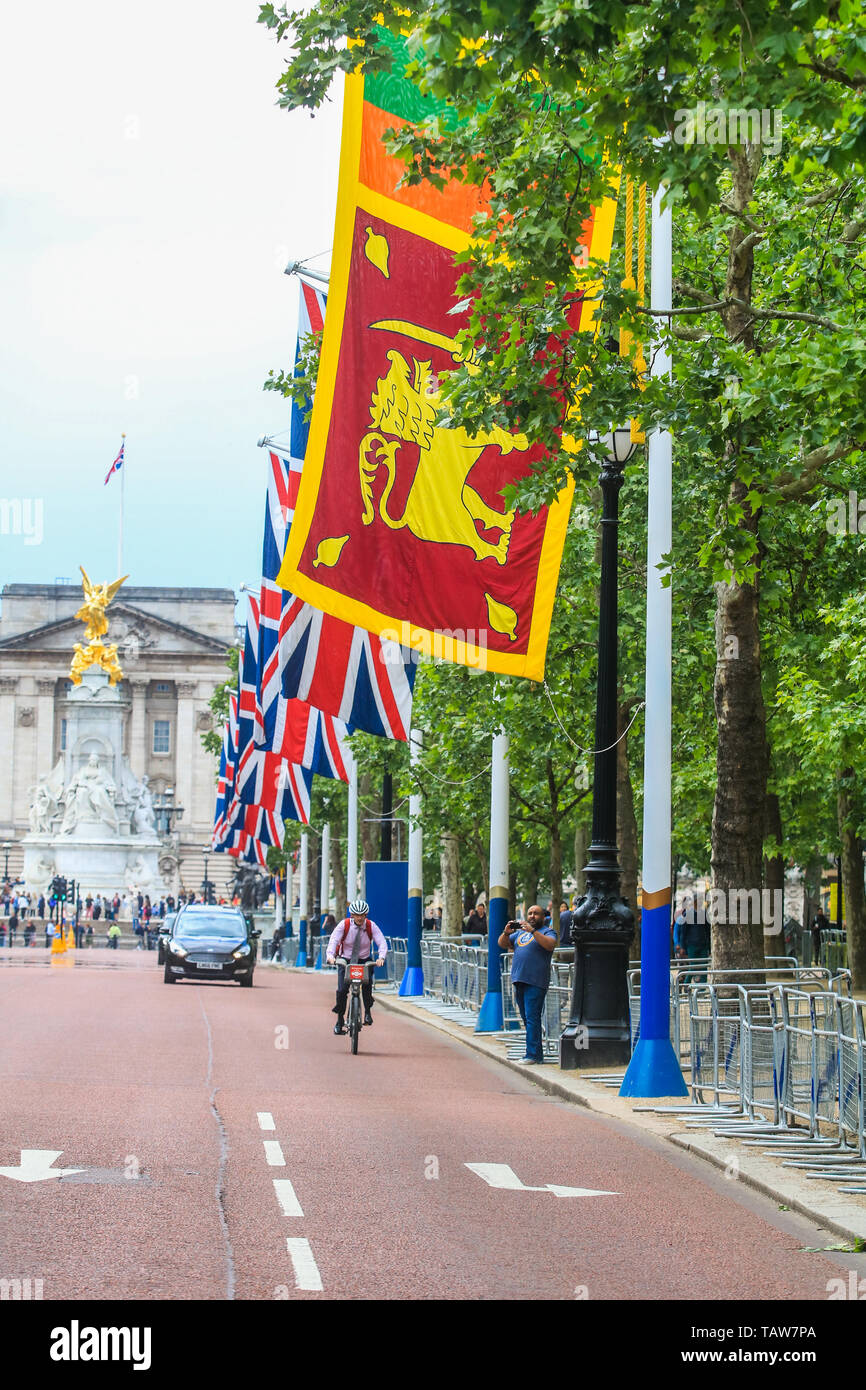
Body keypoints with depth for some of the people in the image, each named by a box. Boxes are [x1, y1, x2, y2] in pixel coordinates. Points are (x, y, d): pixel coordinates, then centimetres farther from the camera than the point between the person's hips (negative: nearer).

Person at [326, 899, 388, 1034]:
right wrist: (330, 956, -43)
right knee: (342, 990, -14)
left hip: (364, 961, 1)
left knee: (367, 984, -24)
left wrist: (381, 957, -39)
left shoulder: (371, 926, -12)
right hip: (345, 960, -1)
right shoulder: (343, 925, -15)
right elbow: (333, 941, -24)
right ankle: (339, 1020, 1)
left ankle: (368, 1012, -3)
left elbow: (382, 942, -20)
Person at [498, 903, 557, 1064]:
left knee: (532, 1018, -13)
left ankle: (532, 1055, -15)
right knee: (526, 1019, 9)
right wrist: (506, 933, 0)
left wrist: (533, 931, -23)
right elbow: (502, 945, 20)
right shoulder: (520, 932, 22)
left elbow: (550, 944, -16)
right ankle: (538, 1054, 15)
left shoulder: (547, 931, 3)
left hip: (535, 982, -7)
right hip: (518, 980, 7)